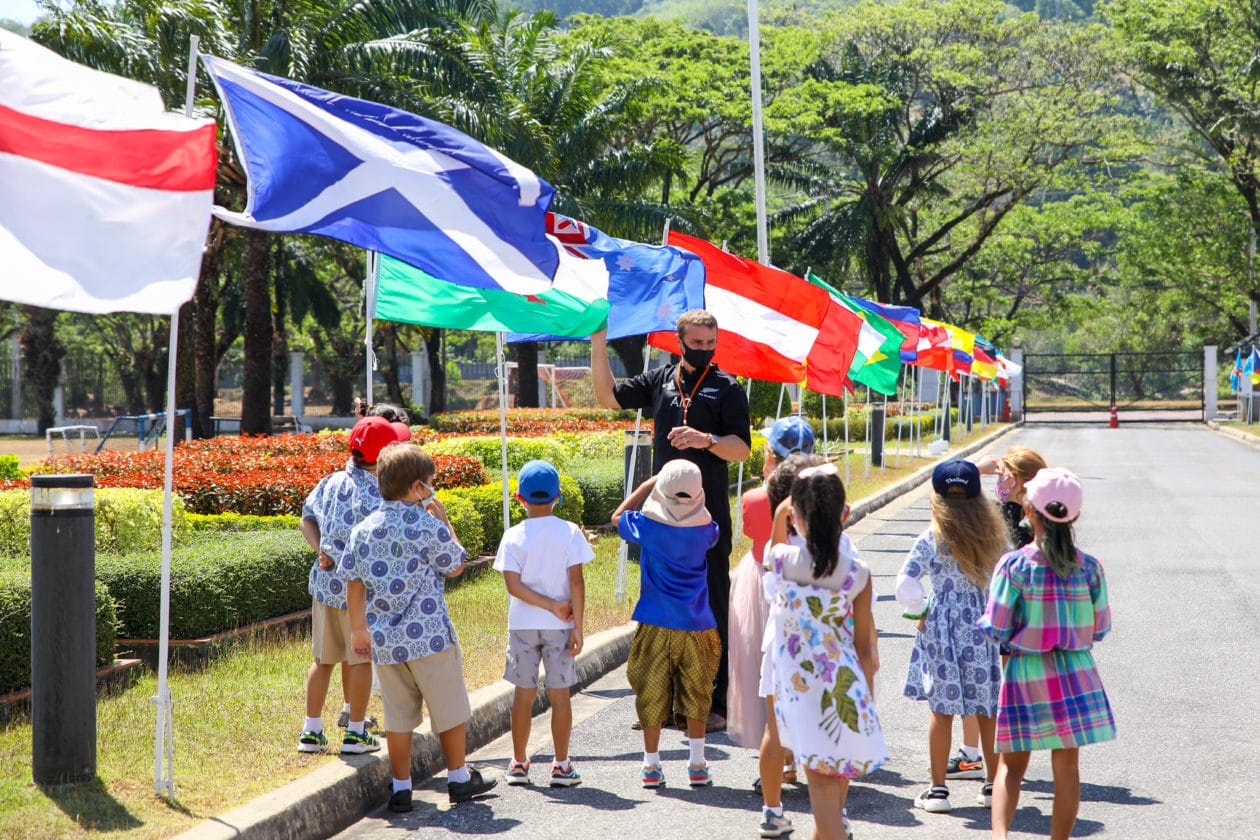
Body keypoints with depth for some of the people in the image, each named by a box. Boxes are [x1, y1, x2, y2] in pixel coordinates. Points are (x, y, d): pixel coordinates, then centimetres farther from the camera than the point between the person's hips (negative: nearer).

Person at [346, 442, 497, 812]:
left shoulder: (362, 530, 3)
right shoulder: (428, 527, -13)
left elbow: (355, 584, 8)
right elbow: (455, 566, 2)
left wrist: (358, 628, 17)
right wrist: (444, 520, 8)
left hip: (385, 641, 5)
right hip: (429, 636, -5)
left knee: (398, 717, 11)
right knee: (451, 711, 12)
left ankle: (401, 788, 14)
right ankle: (458, 778, 22)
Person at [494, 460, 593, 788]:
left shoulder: (514, 536, -3)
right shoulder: (569, 532, -5)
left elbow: (513, 585, -12)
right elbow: (576, 582, -9)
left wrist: (550, 605, -8)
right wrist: (577, 625, -6)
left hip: (522, 625, 1)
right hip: (559, 626, -1)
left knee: (524, 693, 9)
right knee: (560, 694, 5)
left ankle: (519, 763, 15)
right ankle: (561, 766, 8)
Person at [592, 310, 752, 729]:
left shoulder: (726, 387, -1)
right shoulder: (659, 380, 11)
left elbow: (742, 448, -5)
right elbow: (609, 396, 11)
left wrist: (706, 440, -23)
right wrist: (598, 343, 4)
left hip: (709, 515, -5)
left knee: (711, 608, -2)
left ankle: (716, 704, 1)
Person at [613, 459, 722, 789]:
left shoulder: (648, 526, -11)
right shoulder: (704, 529, -6)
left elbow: (619, 516, 11)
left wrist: (649, 484, 14)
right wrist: (692, 496, 21)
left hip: (655, 626, -1)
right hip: (696, 626, 1)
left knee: (651, 697, 7)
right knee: (696, 696, 13)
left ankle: (651, 766, 11)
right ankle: (697, 766, 15)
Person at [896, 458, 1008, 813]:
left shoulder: (932, 538, -9)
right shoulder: (994, 536, 1)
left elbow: (906, 584, -15)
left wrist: (920, 612, 0)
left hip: (942, 628, -3)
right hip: (984, 627, 3)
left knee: (942, 708, 3)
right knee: (988, 708, 13)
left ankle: (938, 789, 6)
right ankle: (994, 784, 21)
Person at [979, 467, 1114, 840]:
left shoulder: (1014, 565, -13)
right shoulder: (1090, 568, -5)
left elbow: (995, 630, -12)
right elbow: (1100, 629, 3)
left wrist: (983, 623, 10)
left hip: (1024, 674, -1)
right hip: (1074, 676, 1)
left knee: (1011, 765, 9)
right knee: (1066, 766, 11)